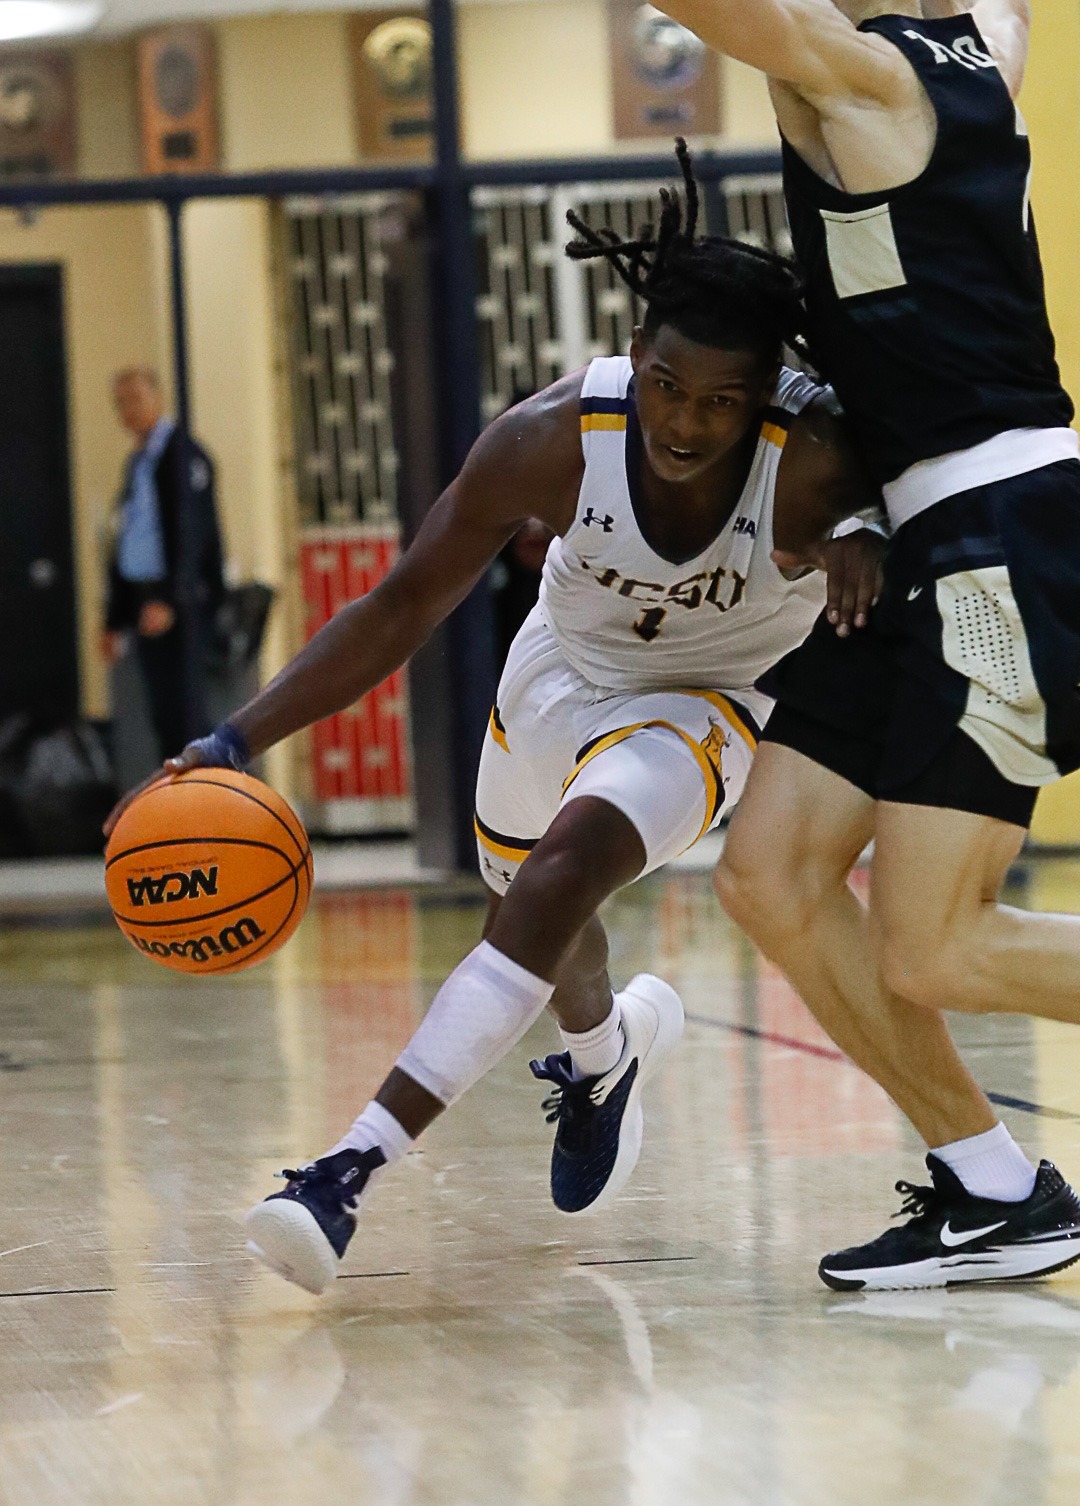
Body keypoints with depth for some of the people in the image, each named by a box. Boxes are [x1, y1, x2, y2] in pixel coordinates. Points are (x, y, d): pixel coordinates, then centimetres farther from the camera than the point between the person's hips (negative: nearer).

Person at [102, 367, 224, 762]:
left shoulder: (182, 453, -8)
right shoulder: (137, 462, 20)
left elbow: (191, 530, -17)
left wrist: (168, 599, -25)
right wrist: (115, 619, 22)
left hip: (180, 607, -9)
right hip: (148, 604, 9)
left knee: (184, 715, -12)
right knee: (163, 716, 7)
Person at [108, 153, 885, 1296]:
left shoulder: (816, 462, -35)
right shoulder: (550, 440, -31)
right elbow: (404, 609, -22)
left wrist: (861, 540, -38)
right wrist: (238, 742, -30)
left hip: (706, 698, -4)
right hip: (561, 671, 4)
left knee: (565, 871, -30)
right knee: (532, 910, 26)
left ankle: (352, 1171, -33)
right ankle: (606, 1047, 66)